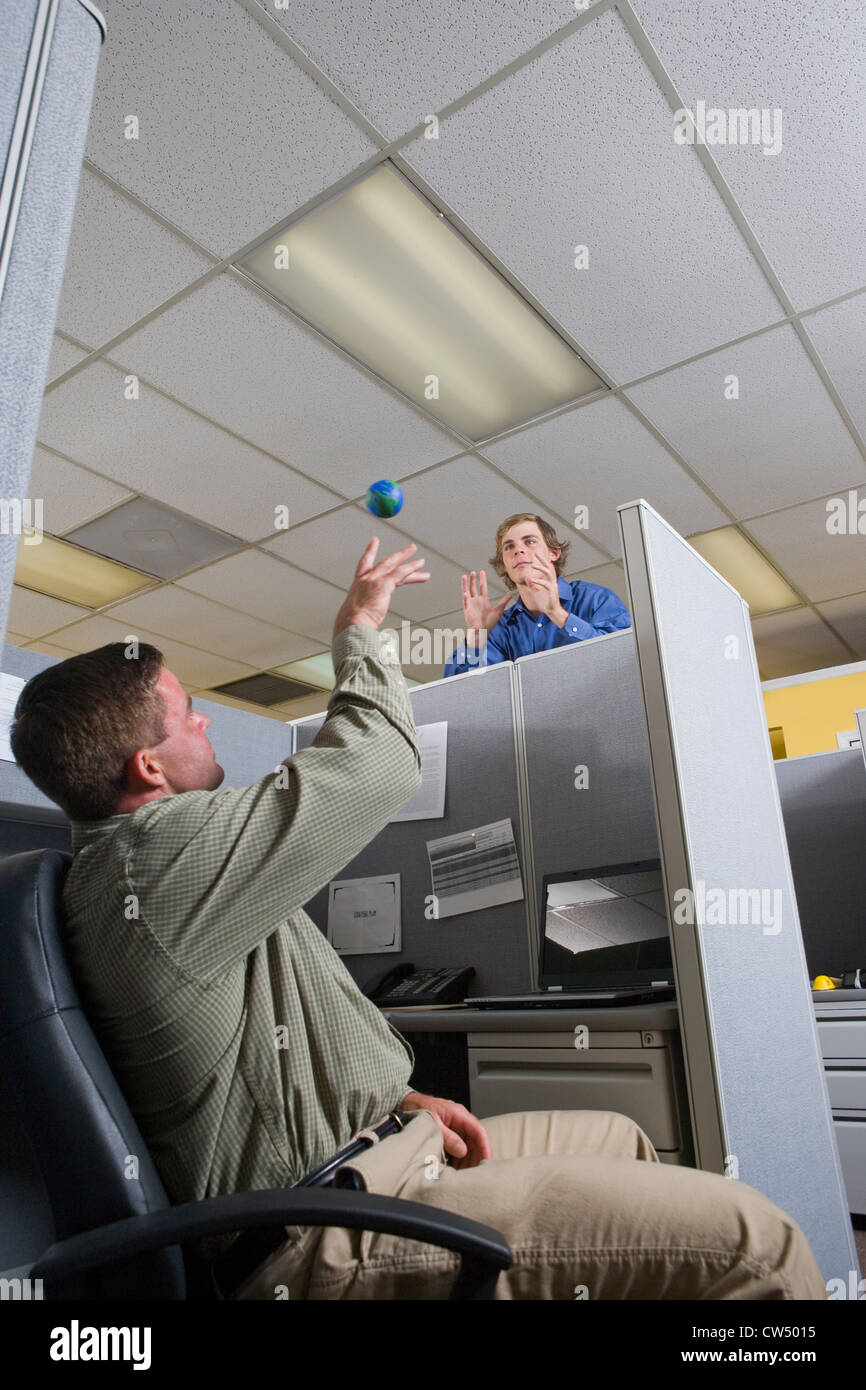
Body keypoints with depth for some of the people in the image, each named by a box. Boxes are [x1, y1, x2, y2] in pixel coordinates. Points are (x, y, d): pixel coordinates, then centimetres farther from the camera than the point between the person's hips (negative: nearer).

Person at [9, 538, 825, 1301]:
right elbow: (376, 761, -17)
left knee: (620, 1139, 20)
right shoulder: (165, 851, -21)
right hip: (322, 1235, -11)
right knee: (749, 1241, -17)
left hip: (356, 1153, 11)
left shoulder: (112, 864, 15)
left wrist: (393, 1098, 10)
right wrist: (359, 626, 1)